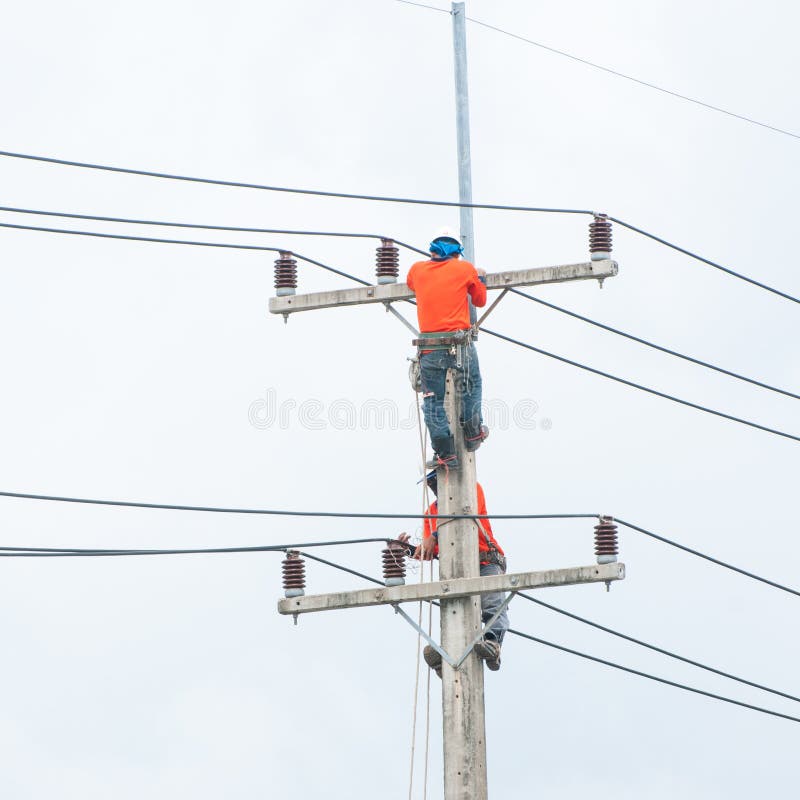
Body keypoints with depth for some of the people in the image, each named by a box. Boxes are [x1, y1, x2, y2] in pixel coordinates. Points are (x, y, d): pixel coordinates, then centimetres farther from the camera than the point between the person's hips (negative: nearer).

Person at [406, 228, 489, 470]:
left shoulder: (417, 270, 9)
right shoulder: (465, 269, 4)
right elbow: (480, 301, 18)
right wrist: (480, 279, 36)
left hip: (429, 348, 1)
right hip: (460, 345, -1)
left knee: (433, 401, 5)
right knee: (471, 387, 22)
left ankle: (445, 453, 1)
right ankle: (472, 434, 28)